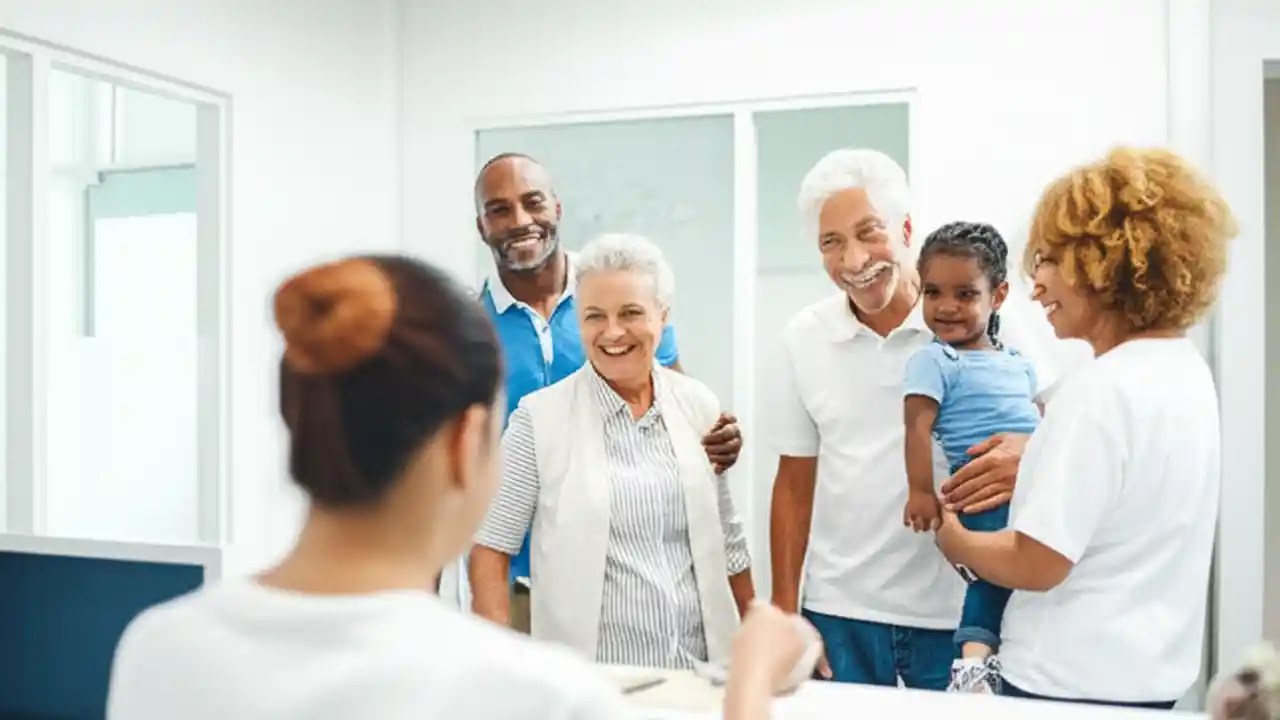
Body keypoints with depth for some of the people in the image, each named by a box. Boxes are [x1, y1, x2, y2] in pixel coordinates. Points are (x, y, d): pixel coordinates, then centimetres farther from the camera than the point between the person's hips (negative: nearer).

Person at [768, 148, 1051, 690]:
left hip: (958, 610, -2)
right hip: (839, 610, 2)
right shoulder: (805, 337, 2)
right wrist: (784, 610, 5)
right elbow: (794, 484, 7)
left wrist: (1030, 450, -26)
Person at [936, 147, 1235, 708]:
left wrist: (952, 539, -6)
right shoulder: (1187, 370, 4)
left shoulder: (1099, 390, -24)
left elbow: (1036, 564, -22)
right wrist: (1032, 459, 16)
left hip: (1075, 683, -9)